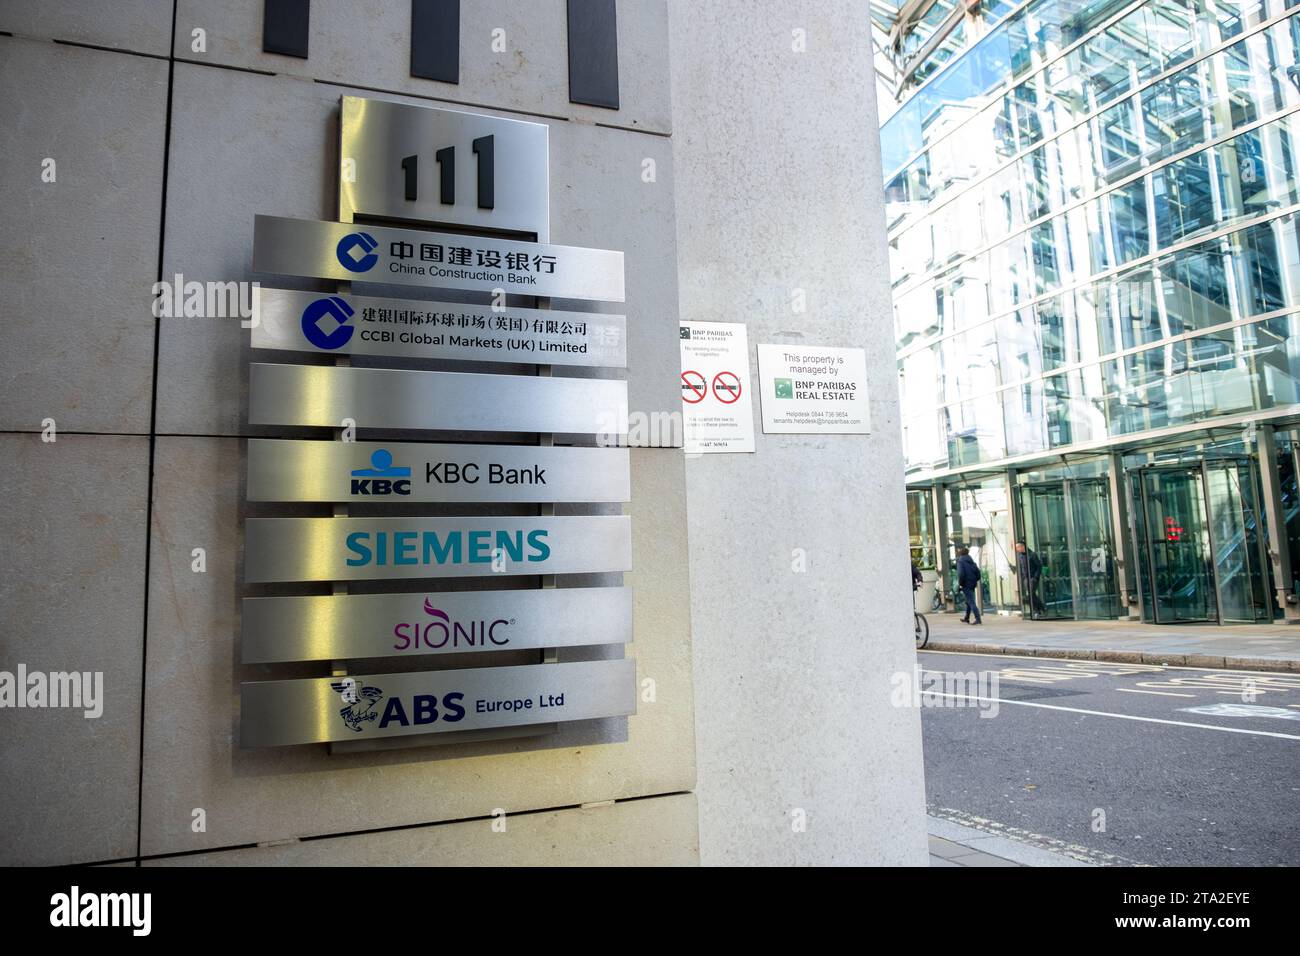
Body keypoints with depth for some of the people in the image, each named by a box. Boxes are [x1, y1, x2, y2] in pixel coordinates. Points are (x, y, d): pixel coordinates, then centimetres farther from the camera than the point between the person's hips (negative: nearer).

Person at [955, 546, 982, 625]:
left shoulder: (960, 561, -9)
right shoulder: (971, 561, 12)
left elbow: (961, 574, -20)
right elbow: (978, 572, 9)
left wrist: (960, 583, -8)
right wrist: (975, 581, 16)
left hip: (966, 584, -8)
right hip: (973, 584, 8)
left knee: (971, 602, -8)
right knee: (969, 601, 21)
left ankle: (978, 619, -14)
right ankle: (966, 618, 33)